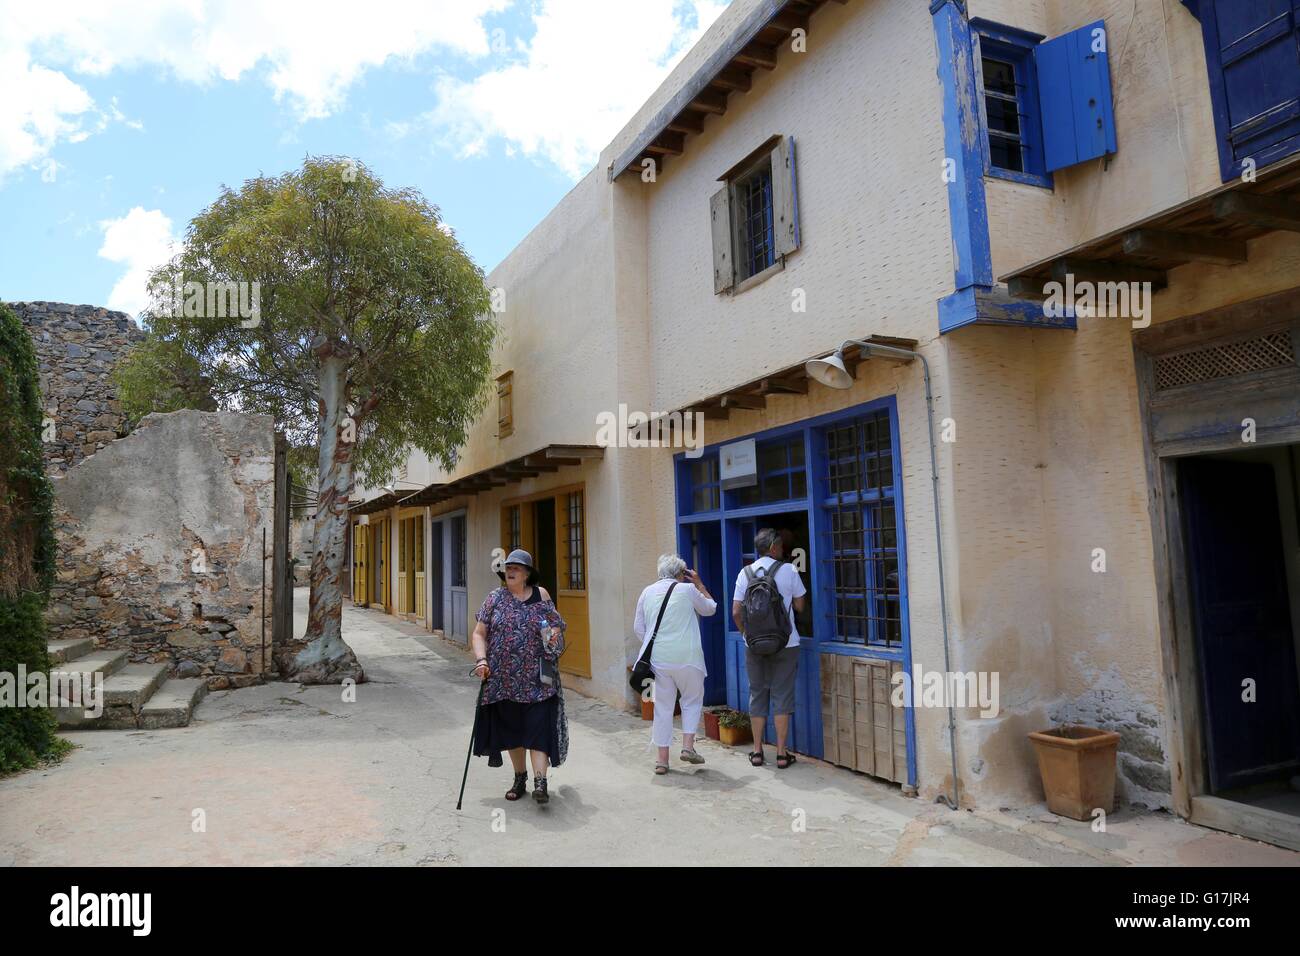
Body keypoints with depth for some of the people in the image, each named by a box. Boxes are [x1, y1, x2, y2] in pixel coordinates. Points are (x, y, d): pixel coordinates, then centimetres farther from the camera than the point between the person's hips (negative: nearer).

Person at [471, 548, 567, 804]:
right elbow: (479, 634, 4)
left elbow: (557, 627, 14)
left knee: (538, 728, -7)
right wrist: (481, 660, -12)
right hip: (504, 680, 2)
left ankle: (540, 782, -4)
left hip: (537, 679, -1)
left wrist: (554, 635, -9)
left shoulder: (540, 596, 4)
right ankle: (520, 778, 28)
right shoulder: (495, 598, 4)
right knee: (511, 729, 12)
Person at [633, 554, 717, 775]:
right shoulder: (687, 590, -4)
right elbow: (710, 608, 13)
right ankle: (688, 746, 6)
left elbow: (638, 628, 11)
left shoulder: (647, 592, 7)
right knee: (692, 700, 17)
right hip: (687, 657, -3)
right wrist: (699, 585, 18)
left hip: (658, 659, 3)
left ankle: (662, 759, 14)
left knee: (663, 707, 11)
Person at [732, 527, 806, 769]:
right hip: (785, 643, -2)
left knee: (757, 694, 11)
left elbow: (736, 612, -1)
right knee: (782, 695, 5)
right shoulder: (788, 570, -5)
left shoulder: (745, 573, 1)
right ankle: (781, 753, 8)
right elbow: (799, 606, 2)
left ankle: (757, 751, 16)